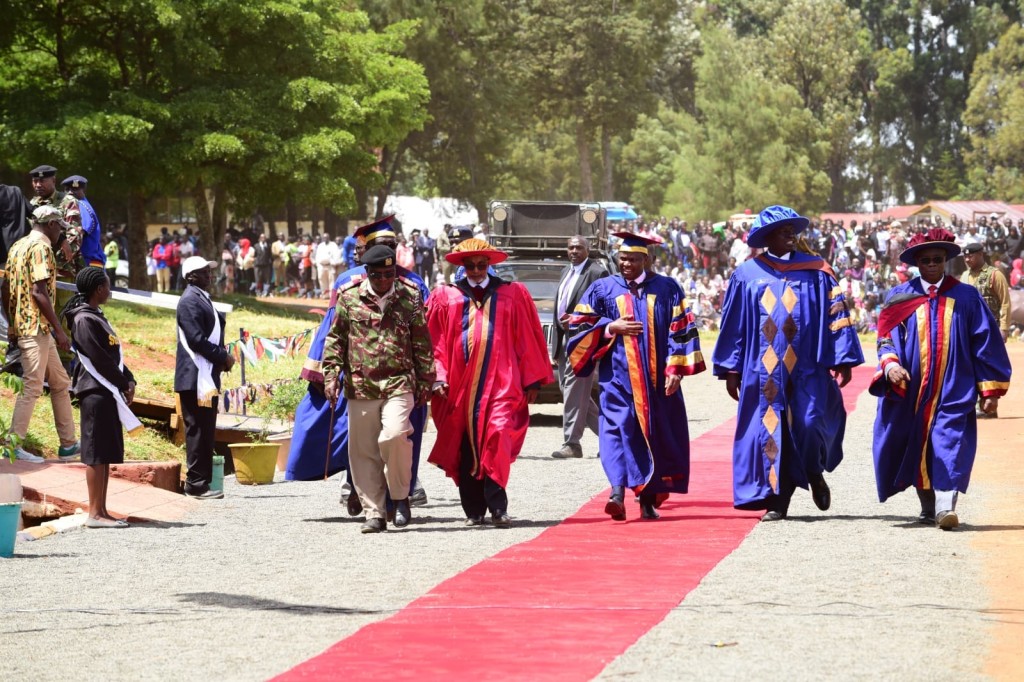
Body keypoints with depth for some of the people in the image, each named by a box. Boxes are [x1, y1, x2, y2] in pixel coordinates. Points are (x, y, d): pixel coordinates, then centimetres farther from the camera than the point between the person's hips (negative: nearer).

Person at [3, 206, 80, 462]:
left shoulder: (18, 246, 16)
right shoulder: (41, 247, -12)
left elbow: (7, 290, 17)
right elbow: (39, 292, -20)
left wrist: (11, 323, 23)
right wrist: (60, 331, -19)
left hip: (22, 324, 10)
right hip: (36, 326, -10)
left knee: (60, 383, 15)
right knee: (31, 386, -6)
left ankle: (68, 445, 17)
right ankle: (14, 447, -4)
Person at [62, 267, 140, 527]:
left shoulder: (95, 317, 18)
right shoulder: (84, 320, -13)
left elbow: (114, 354, 18)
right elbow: (100, 359, -17)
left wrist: (128, 381, 5)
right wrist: (124, 384, -9)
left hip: (107, 392, 10)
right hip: (96, 391, -10)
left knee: (107, 453, 9)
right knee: (97, 453, -8)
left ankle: (101, 511, 12)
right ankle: (95, 513, -7)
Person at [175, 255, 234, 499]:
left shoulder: (202, 298, 18)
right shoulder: (190, 301, -13)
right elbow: (197, 340, -21)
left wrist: (222, 358, 8)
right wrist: (223, 357, -14)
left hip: (207, 376, 10)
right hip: (196, 378, -10)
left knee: (205, 431, 11)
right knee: (198, 430, -7)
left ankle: (201, 482, 15)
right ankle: (196, 484, -5)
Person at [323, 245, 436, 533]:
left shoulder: (409, 298, 6)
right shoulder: (349, 299, 6)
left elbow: (422, 344, 11)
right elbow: (335, 339, 11)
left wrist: (424, 383, 9)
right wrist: (331, 375, 2)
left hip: (399, 384, -2)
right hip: (360, 387, 2)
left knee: (394, 436, -23)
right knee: (363, 451, 2)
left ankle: (400, 497, -2)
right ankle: (374, 513, 10)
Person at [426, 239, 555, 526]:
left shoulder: (512, 295, 8)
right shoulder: (446, 296, 10)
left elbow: (527, 341, 7)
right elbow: (436, 341, 5)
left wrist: (532, 381, 2)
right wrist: (438, 377, -6)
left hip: (501, 382, -2)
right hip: (460, 383, 2)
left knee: (497, 437, -17)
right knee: (465, 446, 4)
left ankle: (497, 507, -13)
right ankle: (473, 511, 12)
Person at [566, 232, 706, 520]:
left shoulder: (667, 288, 6)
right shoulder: (603, 289, 9)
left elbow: (681, 329, 3)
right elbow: (578, 323, 8)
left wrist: (675, 368, -6)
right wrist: (611, 327, -8)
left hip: (657, 378, 1)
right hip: (618, 376, -1)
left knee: (656, 433, 3)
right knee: (618, 429, -15)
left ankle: (648, 498, 13)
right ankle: (618, 490, -27)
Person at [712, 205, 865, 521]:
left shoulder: (816, 272, 5)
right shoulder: (747, 275, 7)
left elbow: (836, 315, 2)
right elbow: (733, 324, 10)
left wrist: (843, 359, -5)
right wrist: (730, 368, 6)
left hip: (808, 369, -1)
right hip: (764, 372, 1)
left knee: (811, 424, -11)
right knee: (769, 432, 0)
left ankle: (814, 473, 19)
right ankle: (776, 499, 10)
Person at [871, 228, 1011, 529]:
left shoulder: (966, 297, 5)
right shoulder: (900, 297, 7)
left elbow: (985, 343, 5)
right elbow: (887, 339, 2)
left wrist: (990, 389, 1)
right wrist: (891, 365, -20)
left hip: (954, 392, -2)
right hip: (912, 392, 2)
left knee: (949, 445, -16)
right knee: (918, 448, 9)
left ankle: (945, 506, -25)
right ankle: (928, 506, 25)